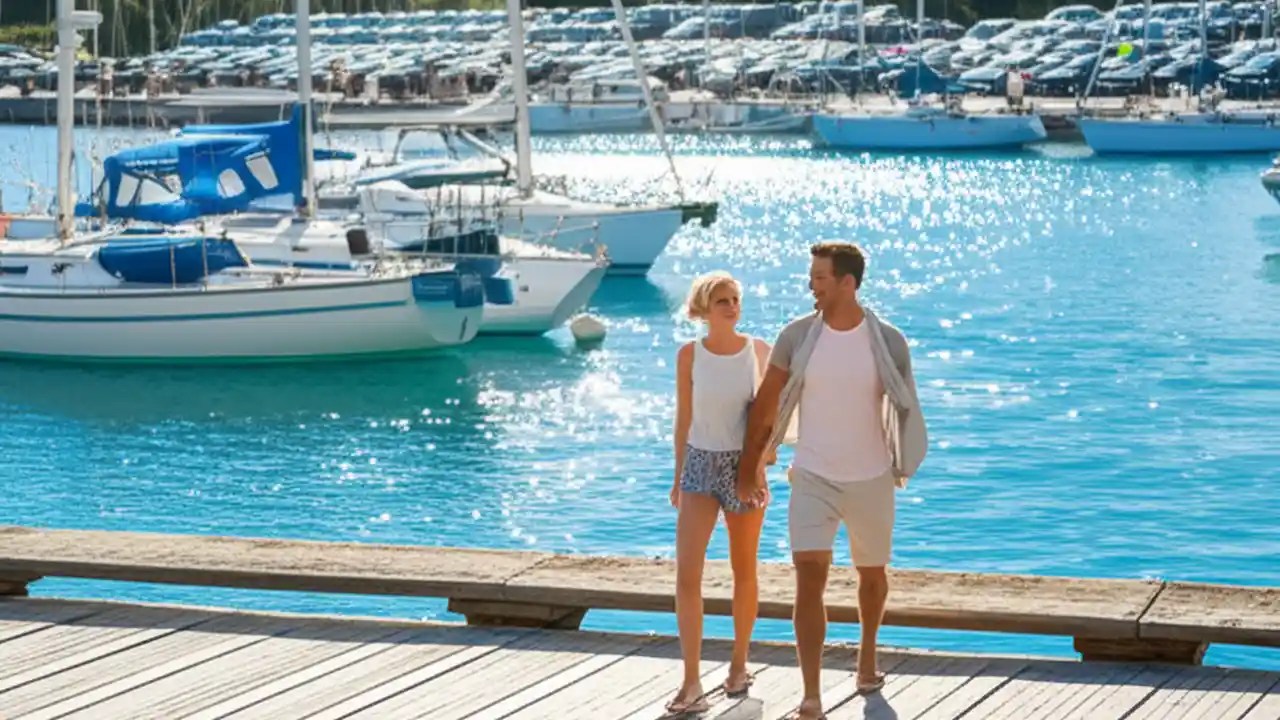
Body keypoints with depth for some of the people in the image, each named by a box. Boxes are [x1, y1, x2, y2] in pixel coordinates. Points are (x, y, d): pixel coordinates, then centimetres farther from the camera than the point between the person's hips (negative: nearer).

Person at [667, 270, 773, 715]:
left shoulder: (759, 351, -2)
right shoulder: (689, 355, -4)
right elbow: (684, 418, 4)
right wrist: (678, 476, 8)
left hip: (744, 465, 1)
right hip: (700, 465, -1)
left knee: (743, 571, 12)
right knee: (686, 573, -12)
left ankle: (739, 663, 31)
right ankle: (692, 683, -9)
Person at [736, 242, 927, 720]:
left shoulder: (888, 343, -9)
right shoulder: (796, 337, -7)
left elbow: (904, 407, 7)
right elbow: (765, 406, 2)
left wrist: (901, 466, 15)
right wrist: (748, 471, 7)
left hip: (870, 480, 1)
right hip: (812, 479, -1)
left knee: (872, 574, 19)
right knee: (809, 580, -15)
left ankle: (867, 654, 49)